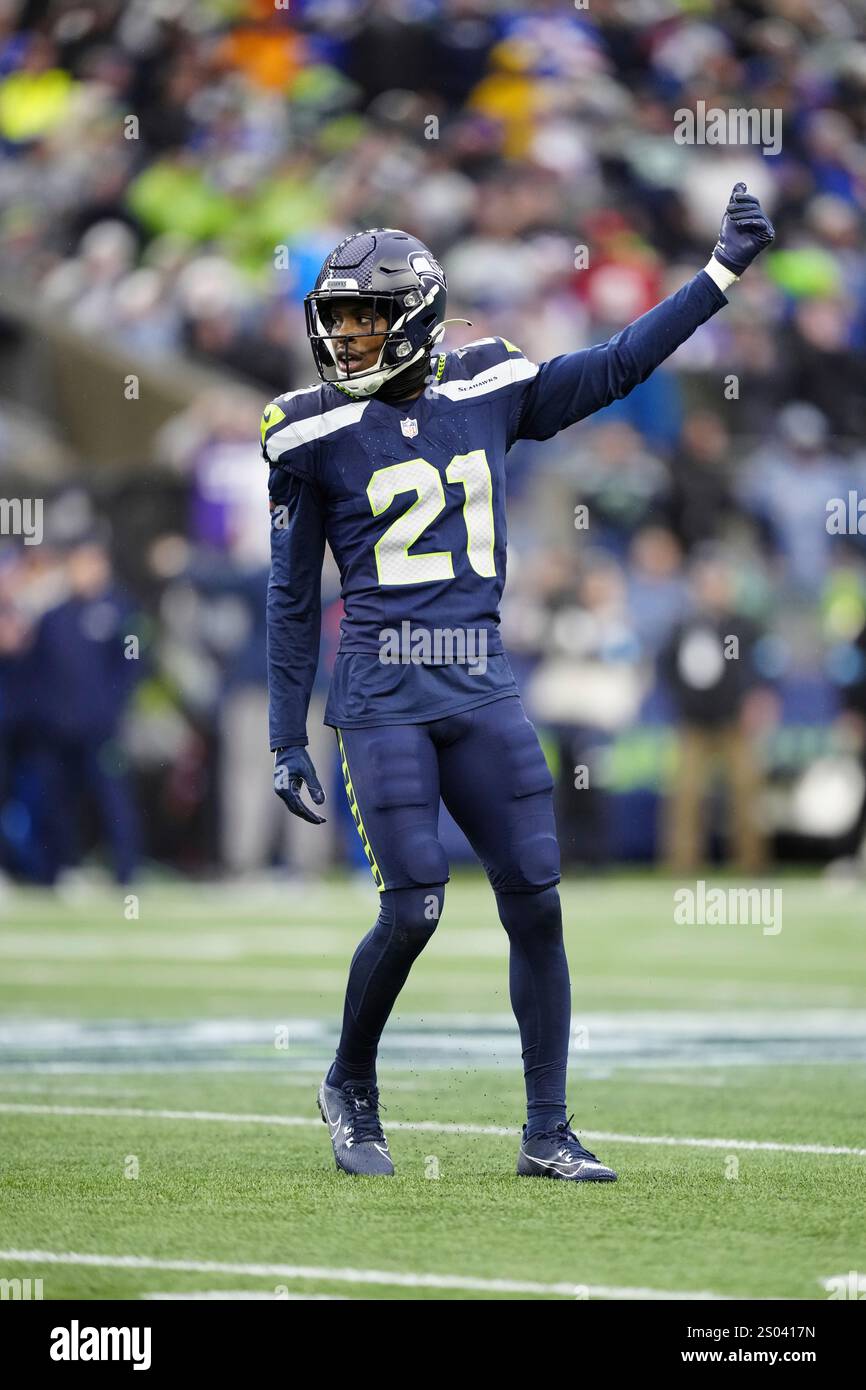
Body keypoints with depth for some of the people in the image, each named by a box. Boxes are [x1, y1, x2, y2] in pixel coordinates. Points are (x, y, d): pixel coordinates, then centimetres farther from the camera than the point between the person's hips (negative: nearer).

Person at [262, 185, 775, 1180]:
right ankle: (349, 1088, 15)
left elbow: (617, 367, 17)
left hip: (479, 685, 3)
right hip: (381, 694, -3)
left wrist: (723, 268, 14)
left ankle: (547, 1133, 9)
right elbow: (292, 596, 4)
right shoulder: (312, 434, -1)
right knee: (413, 906, -11)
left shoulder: (488, 389, 6)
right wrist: (287, 741, 4)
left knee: (535, 901, 0)